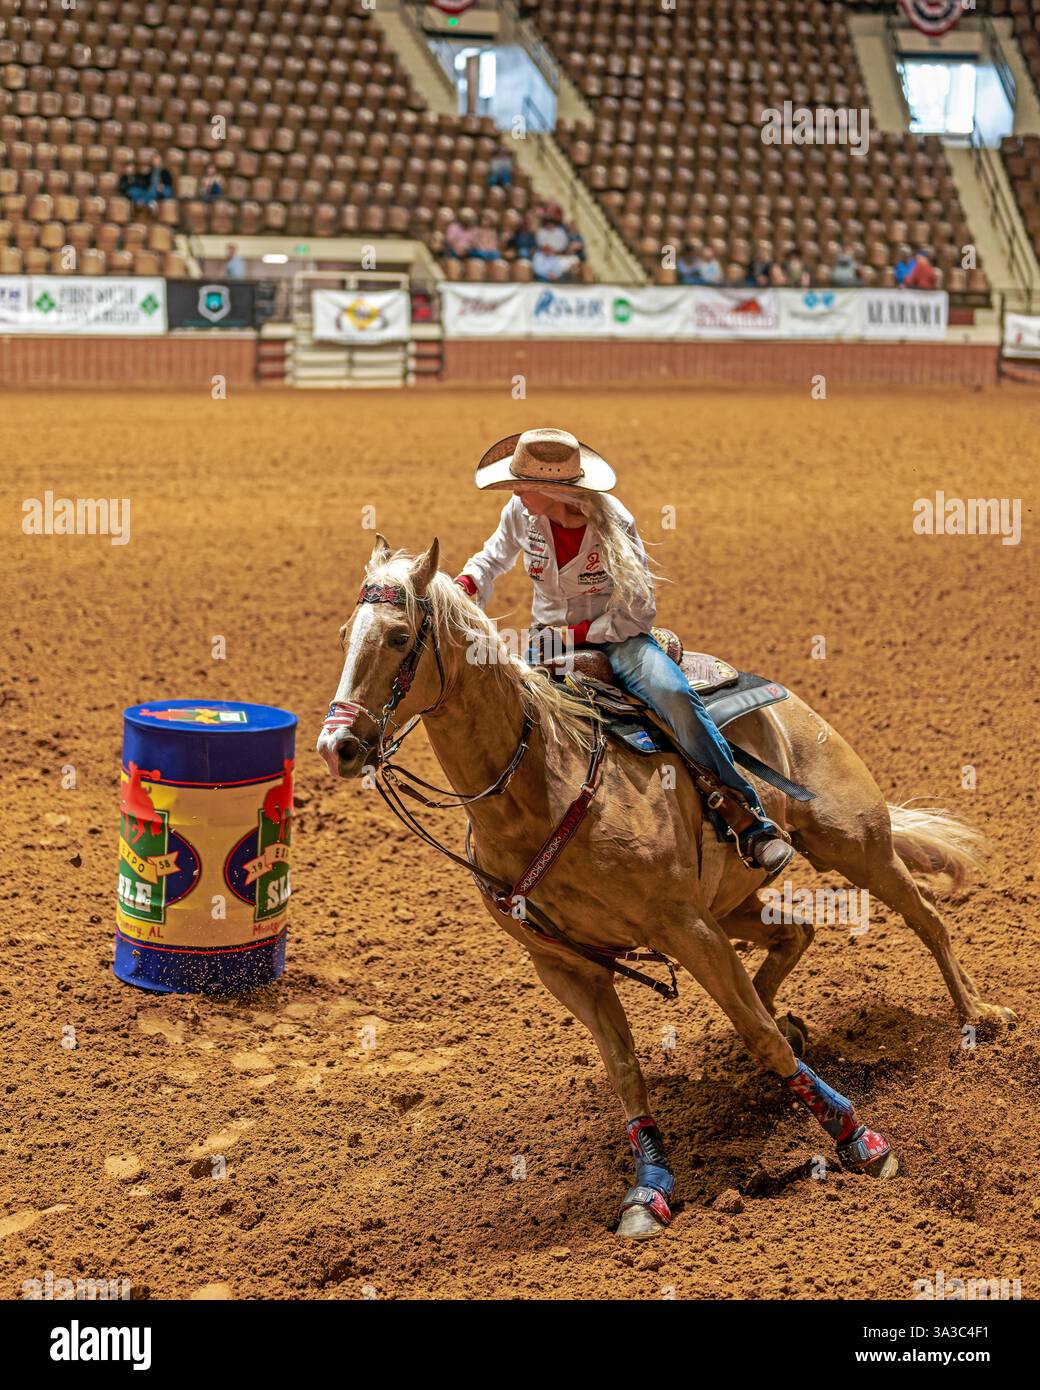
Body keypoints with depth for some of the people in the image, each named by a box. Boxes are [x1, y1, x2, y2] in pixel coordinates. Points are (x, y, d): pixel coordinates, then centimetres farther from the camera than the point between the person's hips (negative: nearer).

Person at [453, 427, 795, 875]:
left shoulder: (613, 524, -19)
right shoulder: (521, 514, -9)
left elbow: (638, 613, -15)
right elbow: (493, 558, 12)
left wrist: (577, 633, -21)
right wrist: (466, 585, -11)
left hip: (617, 635, -4)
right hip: (550, 635, 4)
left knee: (673, 695, -32)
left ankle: (746, 820, -28)